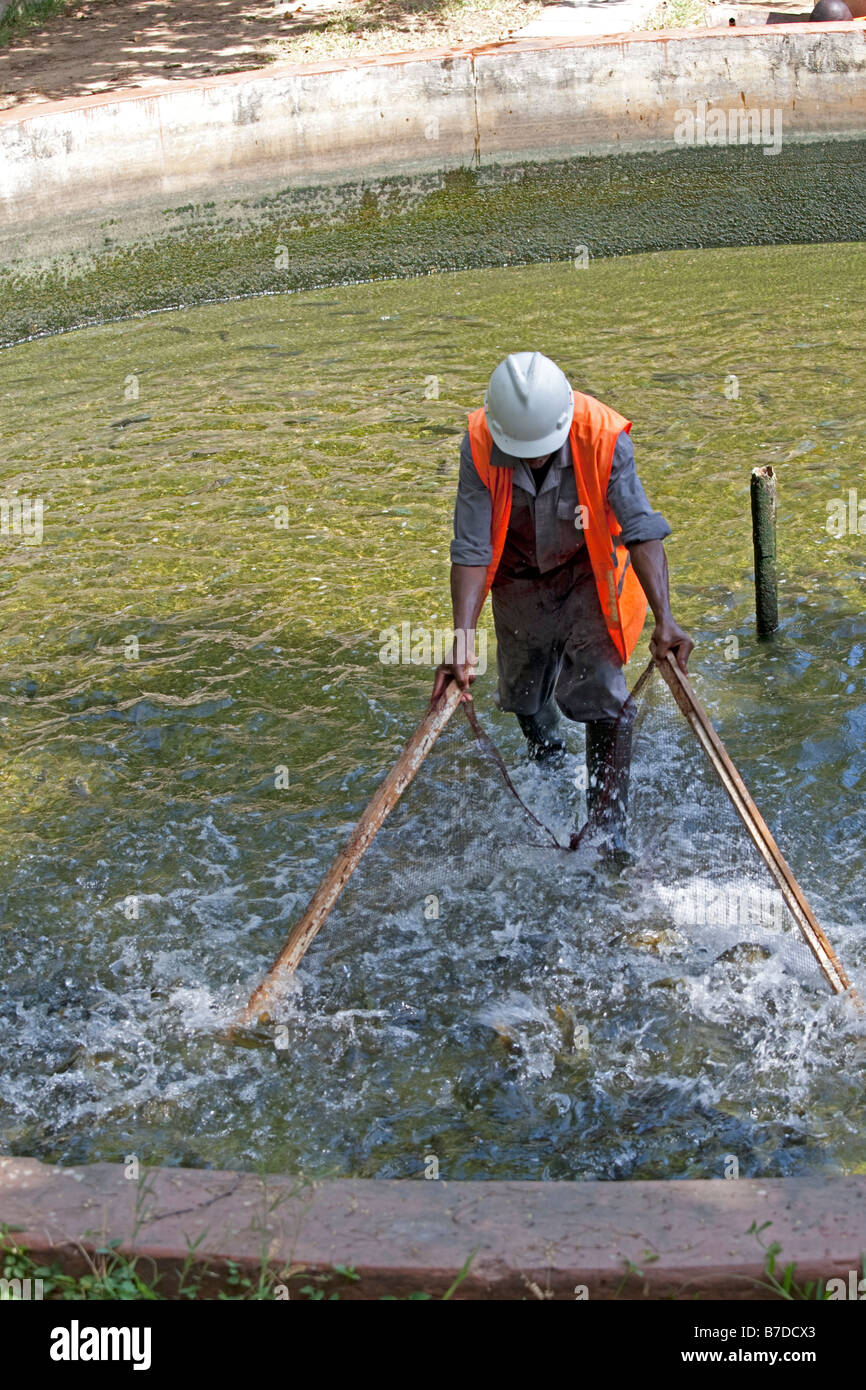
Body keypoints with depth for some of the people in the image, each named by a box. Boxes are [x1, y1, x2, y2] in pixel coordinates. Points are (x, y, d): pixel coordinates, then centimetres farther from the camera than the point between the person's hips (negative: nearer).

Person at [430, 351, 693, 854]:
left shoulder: (603, 438, -32)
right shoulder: (480, 447, -28)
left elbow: (643, 531, -34)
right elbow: (472, 550, -28)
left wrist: (664, 618, -45)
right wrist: (464, 639, -39)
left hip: (589, 573, -2)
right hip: (520, 579, 2)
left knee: (600, 693, -16)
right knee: (523, 693, 19)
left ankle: (610, 826, -4)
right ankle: (547, 751, 56)